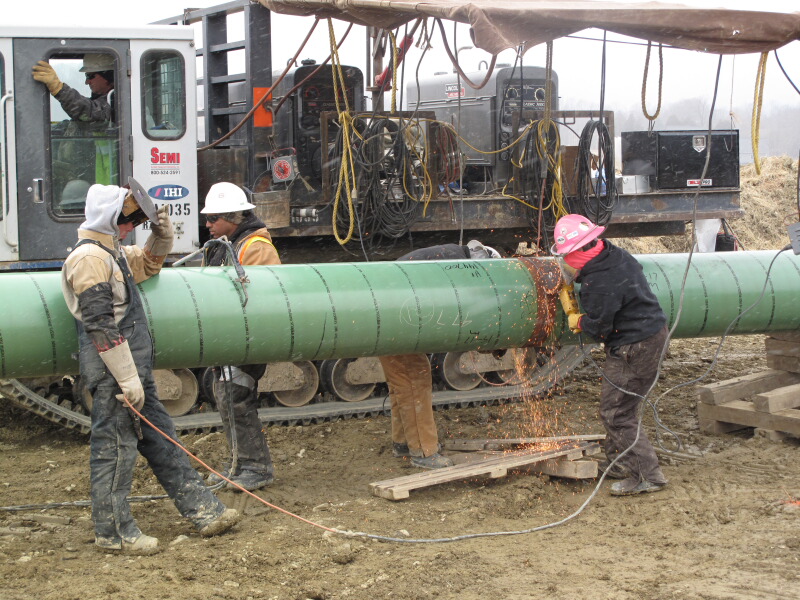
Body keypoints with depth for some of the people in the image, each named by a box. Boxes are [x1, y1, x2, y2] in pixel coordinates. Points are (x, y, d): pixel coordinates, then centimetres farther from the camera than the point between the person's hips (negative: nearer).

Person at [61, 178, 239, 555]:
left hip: (134, 368, 10)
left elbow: (148, 263, 33)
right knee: (115, 448, -2)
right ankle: (111, 531, 8)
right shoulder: (89, 258, -17)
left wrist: (162, 236, 10)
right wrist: (128, 380, -22)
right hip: (112, 372, -10)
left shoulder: (112, 252, 15)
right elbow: (101, 326, -22)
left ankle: (202, 511, 18)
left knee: (161, 441, 13)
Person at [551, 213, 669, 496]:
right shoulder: (615, 255, 0)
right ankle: (617, 461, 33)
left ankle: (648, 476, -1)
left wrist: (579, 322, 3)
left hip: (633, 349, -10)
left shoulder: (599, 284, -27)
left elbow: (599, 328, -18)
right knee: (616, 405, 21)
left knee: (615, 413, -4)